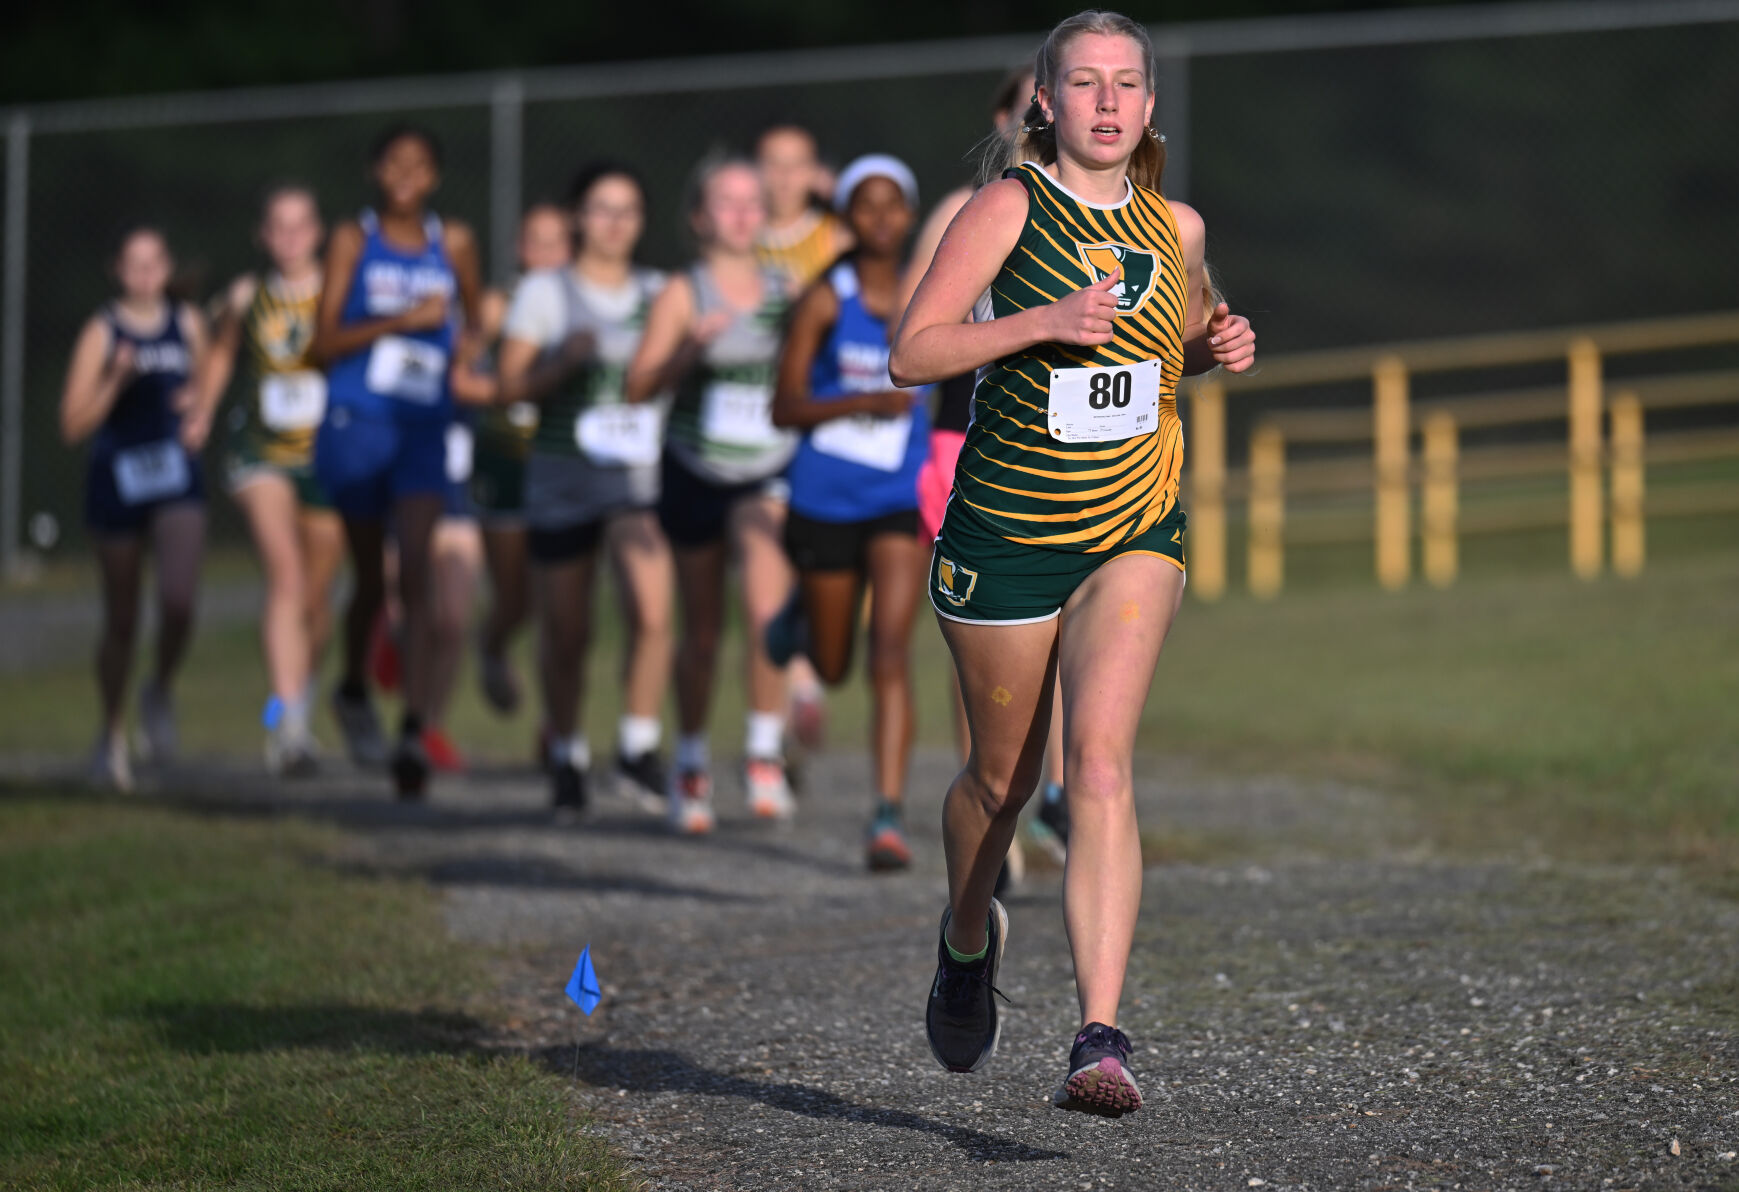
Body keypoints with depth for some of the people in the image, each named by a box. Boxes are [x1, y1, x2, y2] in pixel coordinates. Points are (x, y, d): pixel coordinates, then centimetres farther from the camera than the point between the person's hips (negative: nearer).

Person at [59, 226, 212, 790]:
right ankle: (112, 733, 27)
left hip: (177, 482, 2)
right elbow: (73, 425, -8)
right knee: (121, 620, 8)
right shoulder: (101, 333, -5)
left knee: (179, 600, -19)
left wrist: (200, 416, 2)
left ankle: (160, 692, 11)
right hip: (117, 481, -2)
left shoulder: (188, 324, 5)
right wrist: (117, 381, -21)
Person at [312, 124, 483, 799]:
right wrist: (400, 321, -16)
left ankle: (414, 727, -21)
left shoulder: (452, 243, 6)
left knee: (415, 572, -15)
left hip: (424, 431, 0)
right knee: (369, 577, 11)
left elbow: (474, 321, 23)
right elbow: (324, 342, -6)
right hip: (356, 425, 0)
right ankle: (353, 687, 39)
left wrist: (464, 350, 6)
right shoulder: (354, 241, 1)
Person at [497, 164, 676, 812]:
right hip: (562, 483, -1)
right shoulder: (544, 292, 1)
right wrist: (566, 360, -19)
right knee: (566, 633, 7)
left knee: (652, 612, -19)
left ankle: (638, 748, -4)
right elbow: (511, 384, -3)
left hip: (641, 475, 1)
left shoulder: (659, 292, 9)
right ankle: (566, 754, 28)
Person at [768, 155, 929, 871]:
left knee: (890, 652, -17)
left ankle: (889, 817, -20)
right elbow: (784, 408, -10)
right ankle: (801, 612, 54)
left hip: (900, 502, 0)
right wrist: (865, 402, -22)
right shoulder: (825, 301, -6)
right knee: (832, 667, 15)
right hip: (825, 500, 0)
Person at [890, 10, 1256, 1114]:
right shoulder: (1009, 207, -7)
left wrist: (1220, 345, 2)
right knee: (1003, 776, 11)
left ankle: (1101, 1038, -23)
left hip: (1136, 534, 2)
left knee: (1101, 759, -17)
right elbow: (913, 352, -12)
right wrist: (1045, 322, -23)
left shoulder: (1176, 226, 6)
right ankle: (969, 937, 45)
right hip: (1006, 530, -1)